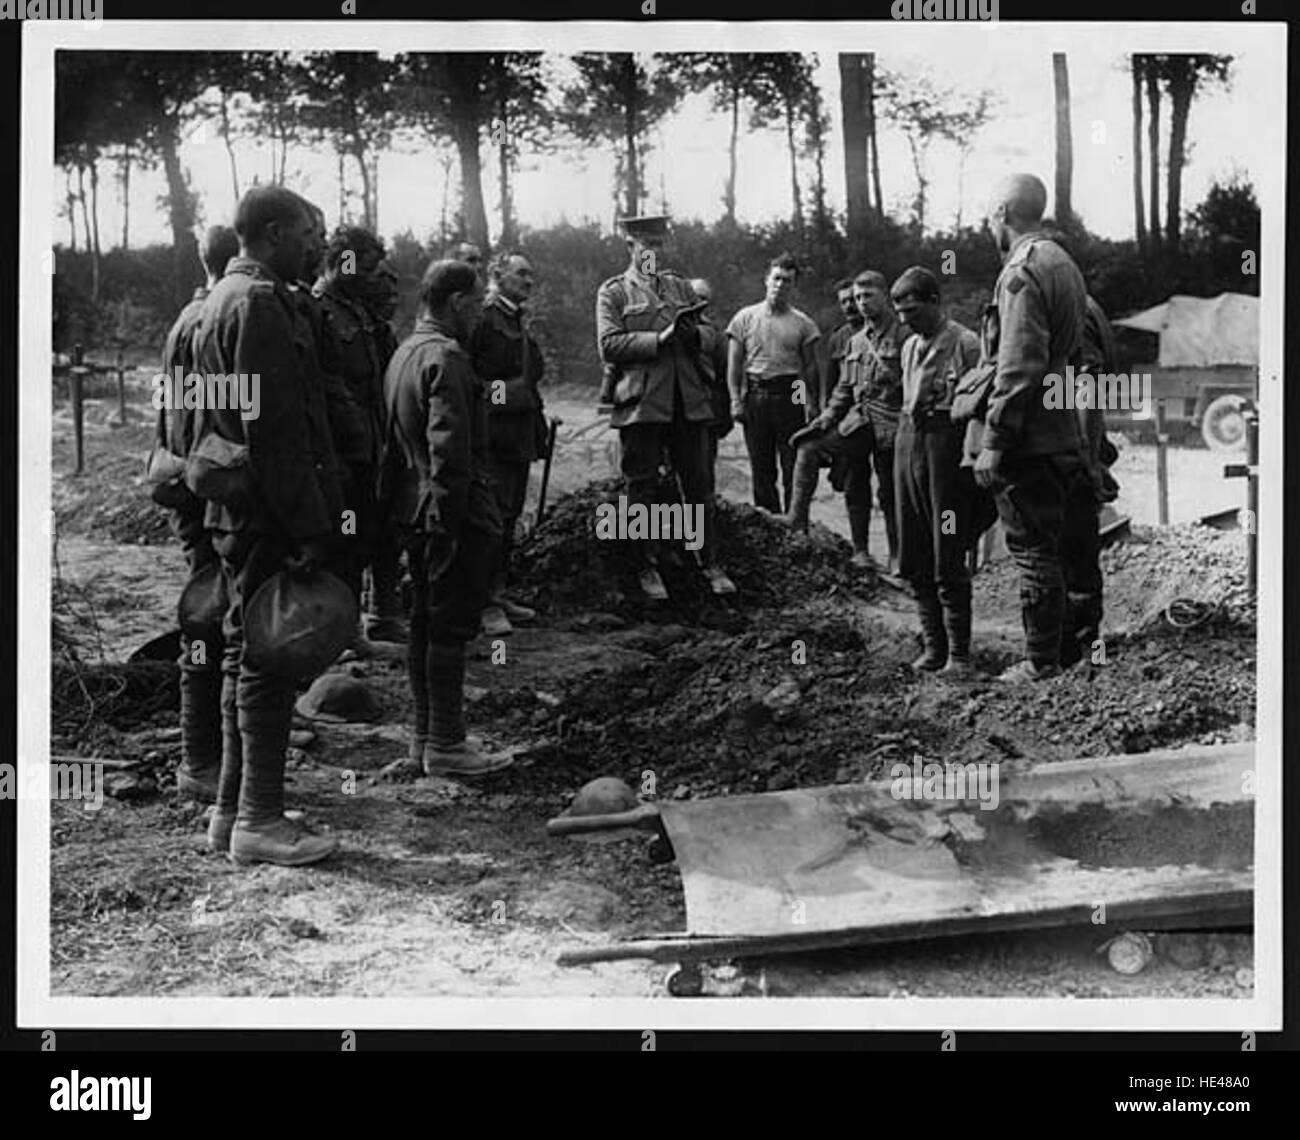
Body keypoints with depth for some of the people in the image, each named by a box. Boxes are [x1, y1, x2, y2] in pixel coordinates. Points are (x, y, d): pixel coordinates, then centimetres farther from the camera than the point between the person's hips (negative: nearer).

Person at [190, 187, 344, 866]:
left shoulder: (223, 297, 17)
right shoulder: (259, 303, -15)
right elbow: (275, 428, -21)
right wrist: (310, 527, -20)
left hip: (238, 513, 11)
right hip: (269, 514, -10)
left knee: (248, 656, 15)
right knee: (269, 658, -4)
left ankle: (232, 810, 23)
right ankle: (258, 821, 3)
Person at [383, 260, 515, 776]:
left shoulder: (403, 352, 15)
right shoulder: (446, 358, -17)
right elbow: (448, 449, -23)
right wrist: (451, 519, -22)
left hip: (413, 508, 10)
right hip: (452, 512, -10)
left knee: (424, 623, 16)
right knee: (451, 627, -4)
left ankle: (424, 735, 24)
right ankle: (444, 745, 2)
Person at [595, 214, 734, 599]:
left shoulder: (680, 286, 19)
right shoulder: (613, 292, 5)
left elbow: (705, 340, 24)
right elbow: (609, 346, -7)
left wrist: (693, 334, 0)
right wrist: (659, 339, -15)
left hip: (689, 401, 4)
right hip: (641, 403, -4)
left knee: (700, 484, 4)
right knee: (643, 488, 2)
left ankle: (710, 563, 12)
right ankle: (648, 568, 11)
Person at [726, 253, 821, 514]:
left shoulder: (802, 323, 6)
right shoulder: (745, 318, 7)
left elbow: (810, 368, 7)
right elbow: (734, 364, 6)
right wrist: (735, 400, -3)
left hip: (789, 396, -1)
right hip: (755, 395, 1)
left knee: (794, 466, -2)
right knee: (761, 468, 6)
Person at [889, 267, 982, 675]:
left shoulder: (965, 344, -7)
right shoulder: (910, 347, 15)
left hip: (947, 439, -7)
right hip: (909, 438, 7)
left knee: (948, 560, -4)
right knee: (914, 560, 8)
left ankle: (958, 652, 4)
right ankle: (933, 644, 18)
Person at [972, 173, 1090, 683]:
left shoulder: (1022, 272, -15)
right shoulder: (1063, 263, 16)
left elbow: (1020, 367, -21)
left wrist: (994, 442, -19)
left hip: (1029, 438, -10)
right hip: (1063, 435, 10)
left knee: (1034, 552, -3)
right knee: (1049, 548, 16)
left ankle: (1042, 664, 3)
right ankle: (1073, 647, 23)